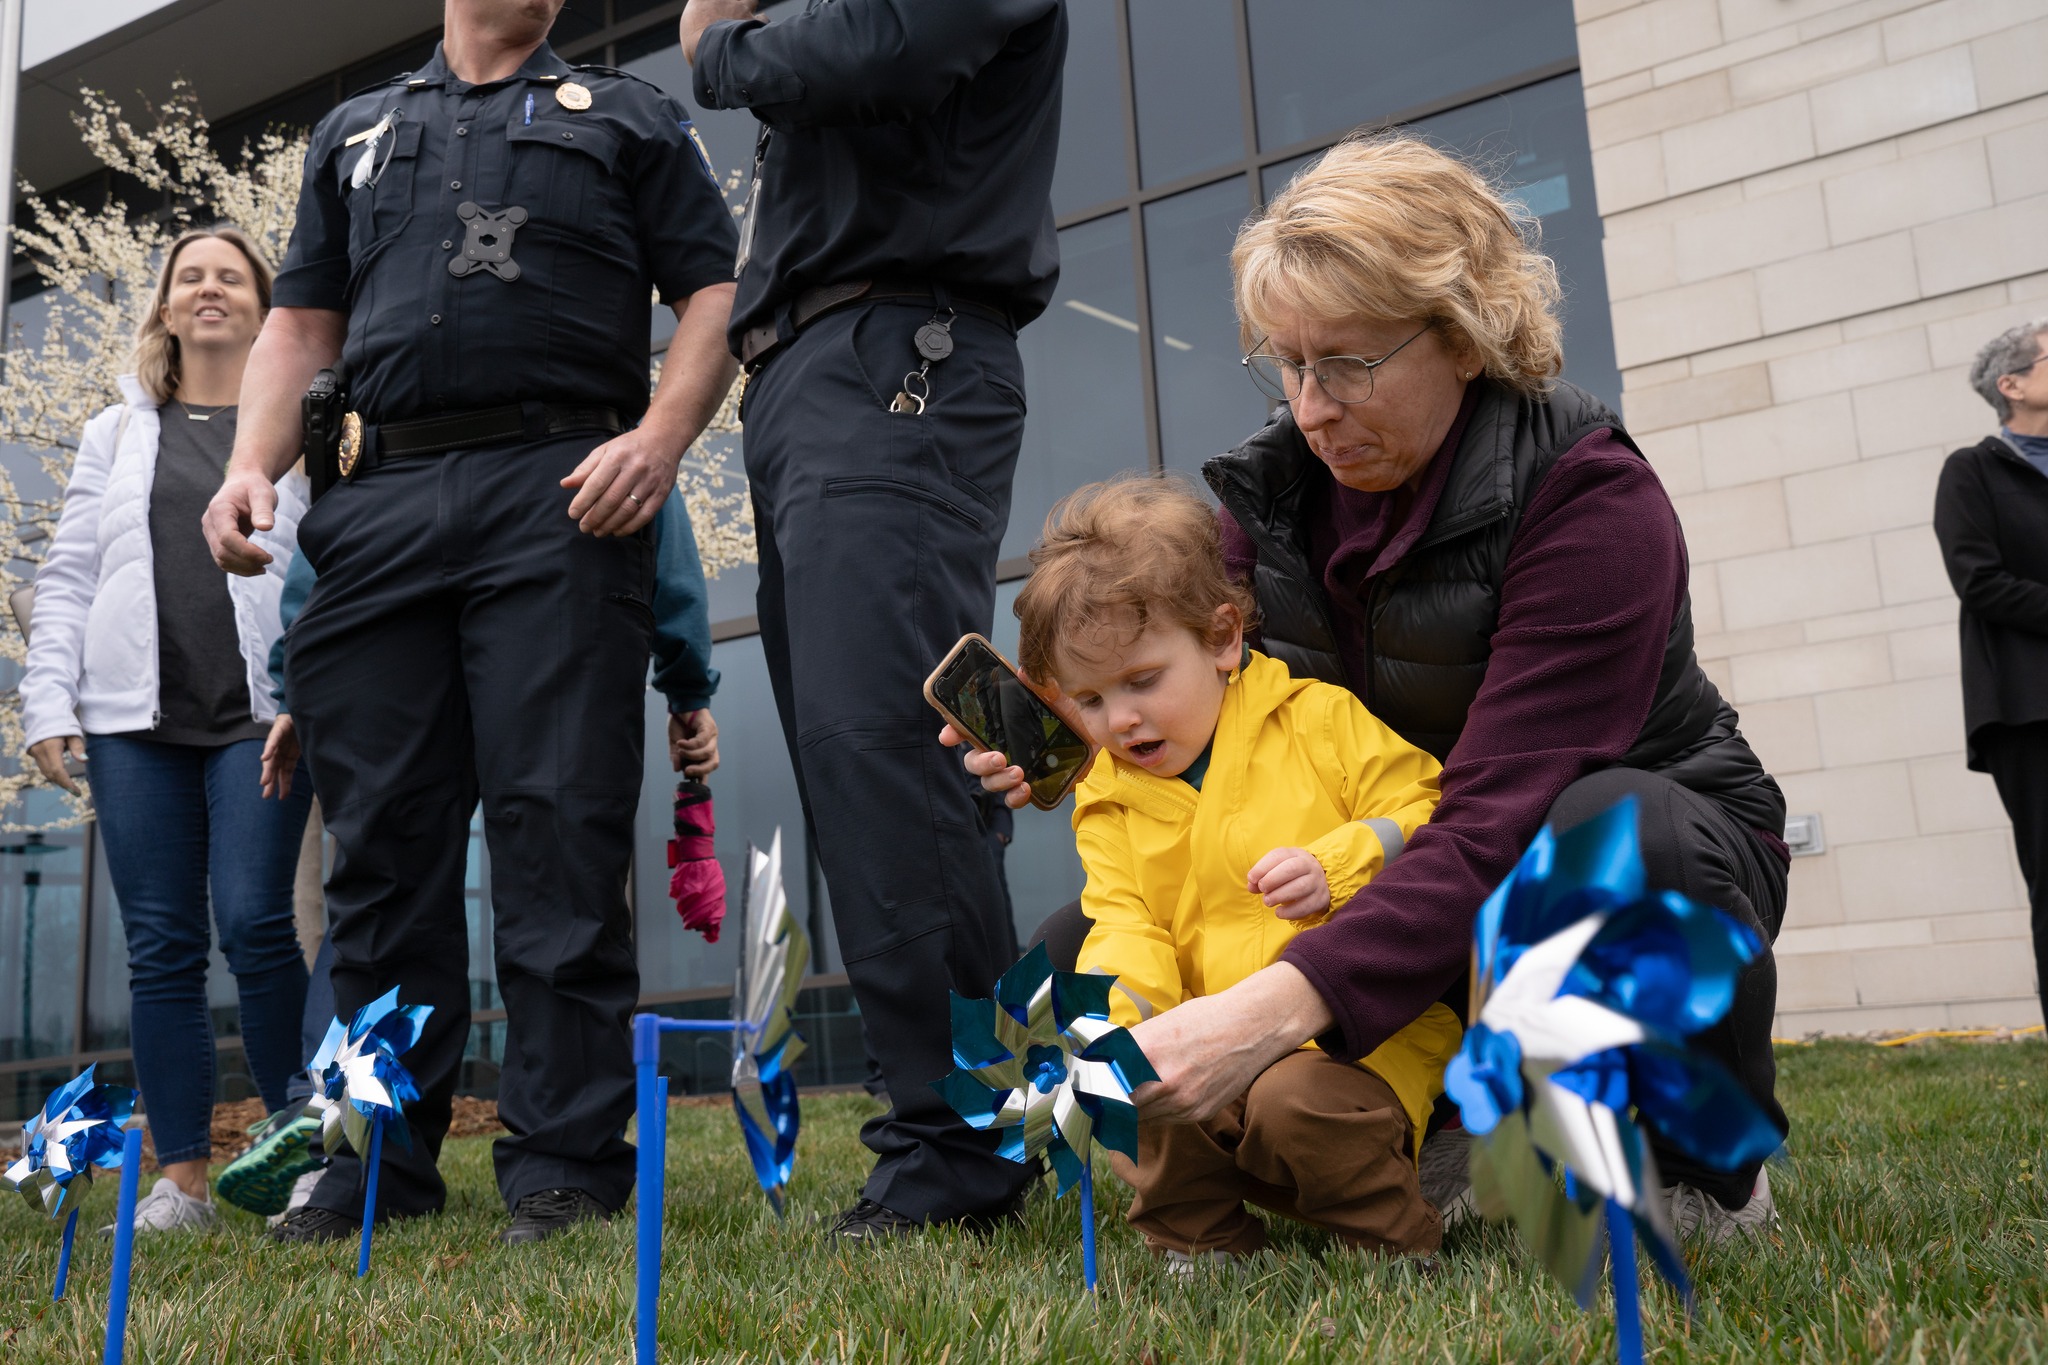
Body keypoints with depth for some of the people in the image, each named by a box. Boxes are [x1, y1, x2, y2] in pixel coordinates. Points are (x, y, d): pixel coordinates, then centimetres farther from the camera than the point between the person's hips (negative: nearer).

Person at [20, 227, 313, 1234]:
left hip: (260, 712, -3)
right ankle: (181, 1177, 9)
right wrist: (49, 699, 5)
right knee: (161, 946, 2)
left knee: (254, 925, -12)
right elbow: (68, 577, 16)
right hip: (135, 719, 3)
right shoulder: (116, 434, 19)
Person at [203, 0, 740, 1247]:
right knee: (382, 836, 2)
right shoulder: (354, 134, 29)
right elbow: (301, 324, 24)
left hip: (561, 493, -3)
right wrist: (253, 464, 6)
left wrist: (662, 435, -10)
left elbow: (715, 294, 8)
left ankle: (564, 1162, -3)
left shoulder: (627, 117, 19)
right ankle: (382, 1163, 11)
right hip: (381, 507, 4)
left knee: (559, 827, -9)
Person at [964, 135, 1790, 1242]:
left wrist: (1272, 1008, -47)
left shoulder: (1590, 501, -26)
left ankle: (1711, 1168, -9)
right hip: (1402, 872, 5)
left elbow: (1504, 827, -36)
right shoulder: (1277, 486, -6)